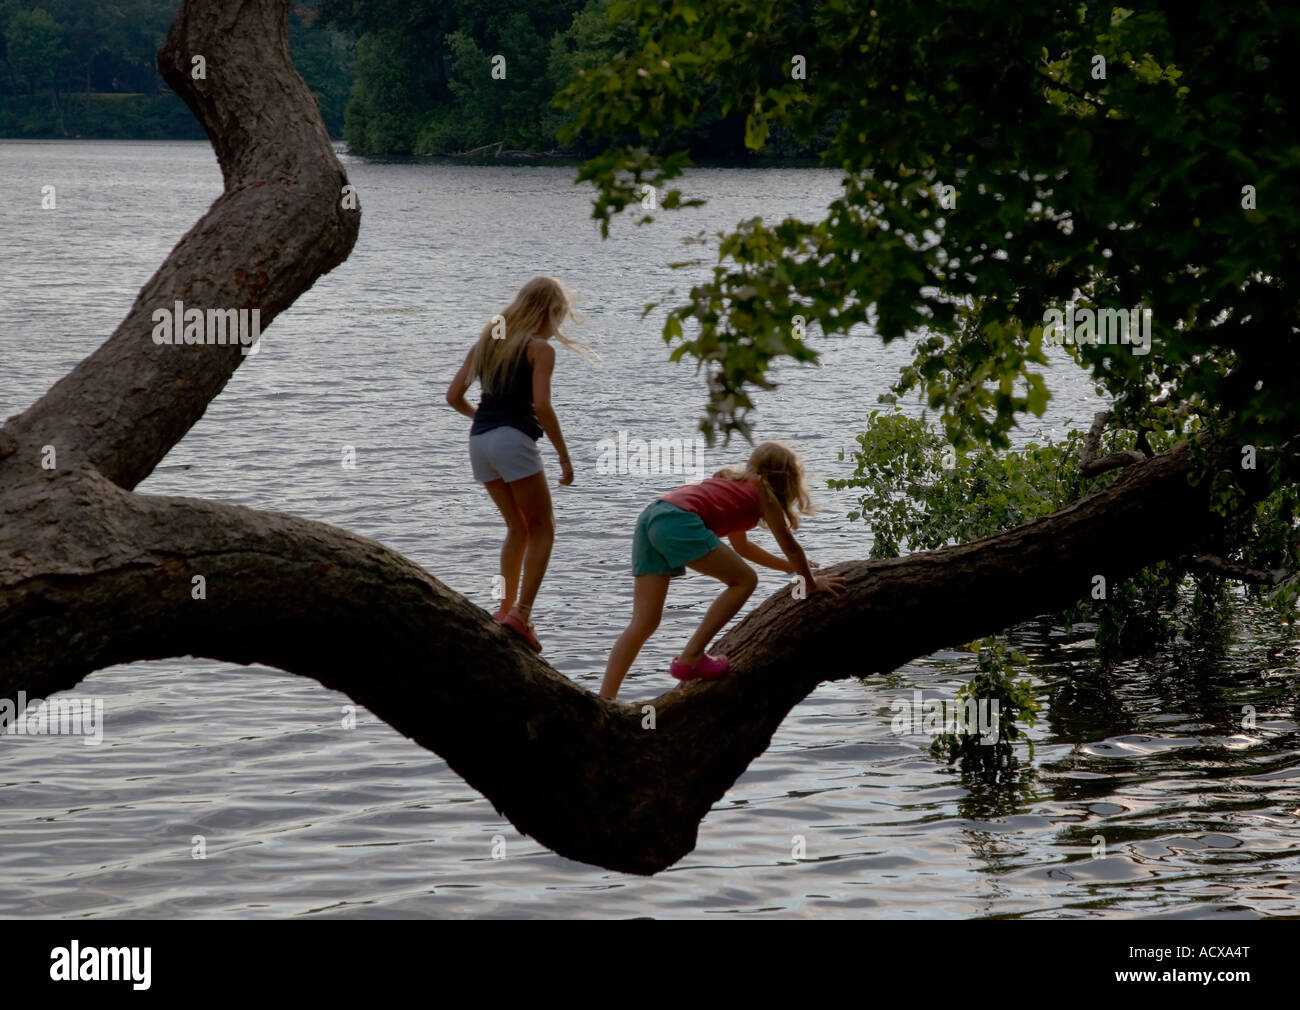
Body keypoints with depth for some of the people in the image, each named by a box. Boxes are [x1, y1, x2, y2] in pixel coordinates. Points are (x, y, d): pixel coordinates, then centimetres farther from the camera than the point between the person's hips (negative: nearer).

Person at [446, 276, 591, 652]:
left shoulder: (487, 341, 17)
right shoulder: (540, 348, -2)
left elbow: (454, 395, 15)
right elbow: (542, 406, -13)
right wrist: (564, 456, -7)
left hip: (479, 439, 7)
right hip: (513, 438, -7)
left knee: (518, 527, 21)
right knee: (542, 530, 1)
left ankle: (506, 607, 18)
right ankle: (522, 612, -13)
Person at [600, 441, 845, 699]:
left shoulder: (736, 484, 36)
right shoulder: (763, 493, 14)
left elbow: (741, 546, 49)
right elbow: (790, 546, 18)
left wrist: (789, 566, 57)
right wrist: (811, 582, 32)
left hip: (649, 517, 8)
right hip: (679, 522, -8)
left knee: (644, 624, 4)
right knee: (744, 581, 3)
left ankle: (605, 700, -5)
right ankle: (690, 659, -4)